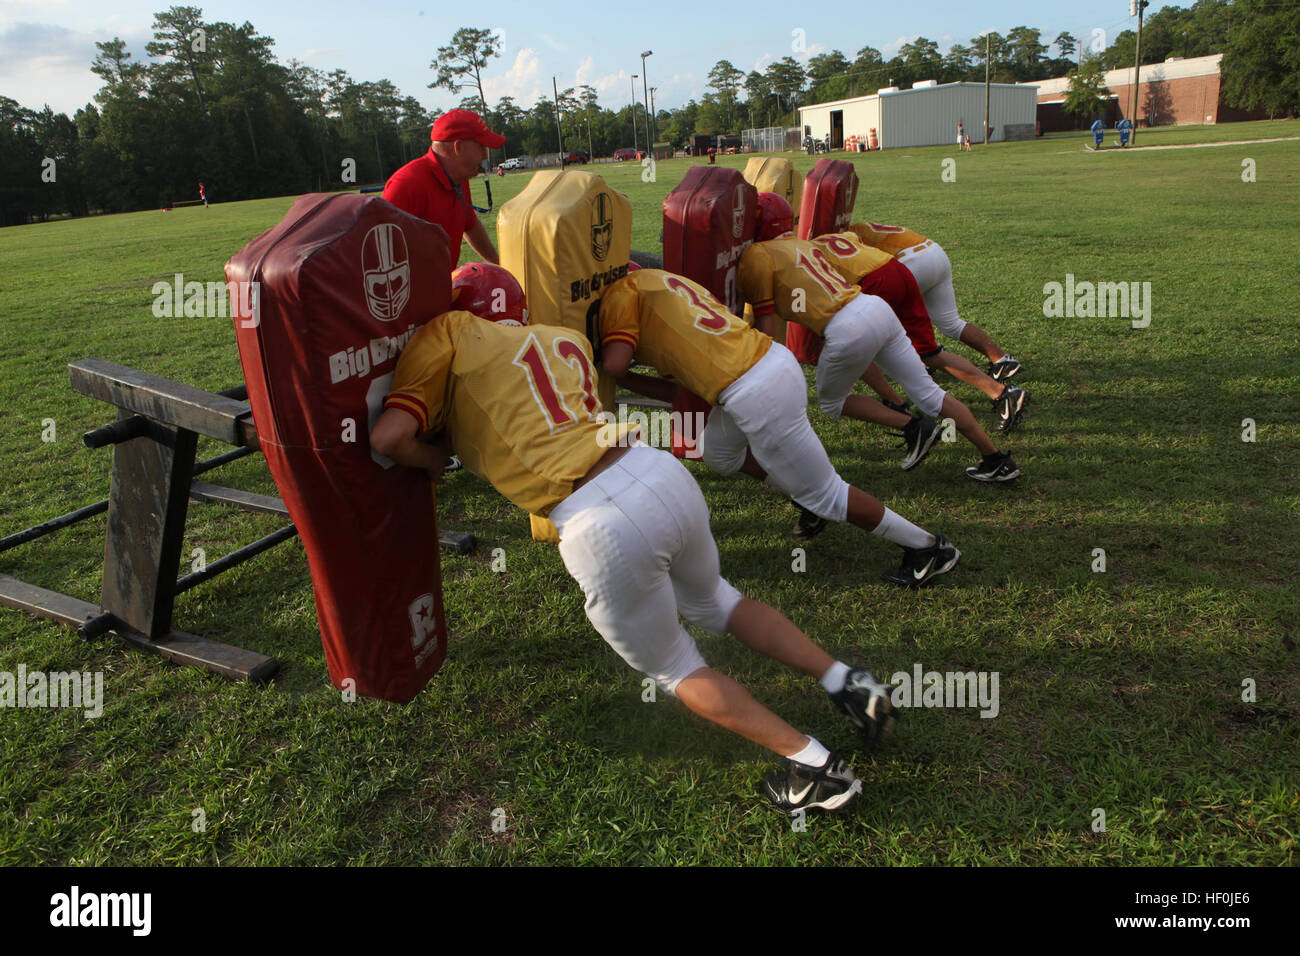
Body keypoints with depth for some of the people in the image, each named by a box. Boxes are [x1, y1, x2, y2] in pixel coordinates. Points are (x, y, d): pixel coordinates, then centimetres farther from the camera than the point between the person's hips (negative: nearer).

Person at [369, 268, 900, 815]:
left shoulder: (448, 334, 6)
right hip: (665, 474, 6)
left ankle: (814, 765, 19)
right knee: (710, 601, 35)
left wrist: (430, 462, 15)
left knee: (676, 670, 19)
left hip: (604, 530, -6)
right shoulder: (566, 339, 23)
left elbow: (389, 436, -5)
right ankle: (845, 681, 30)